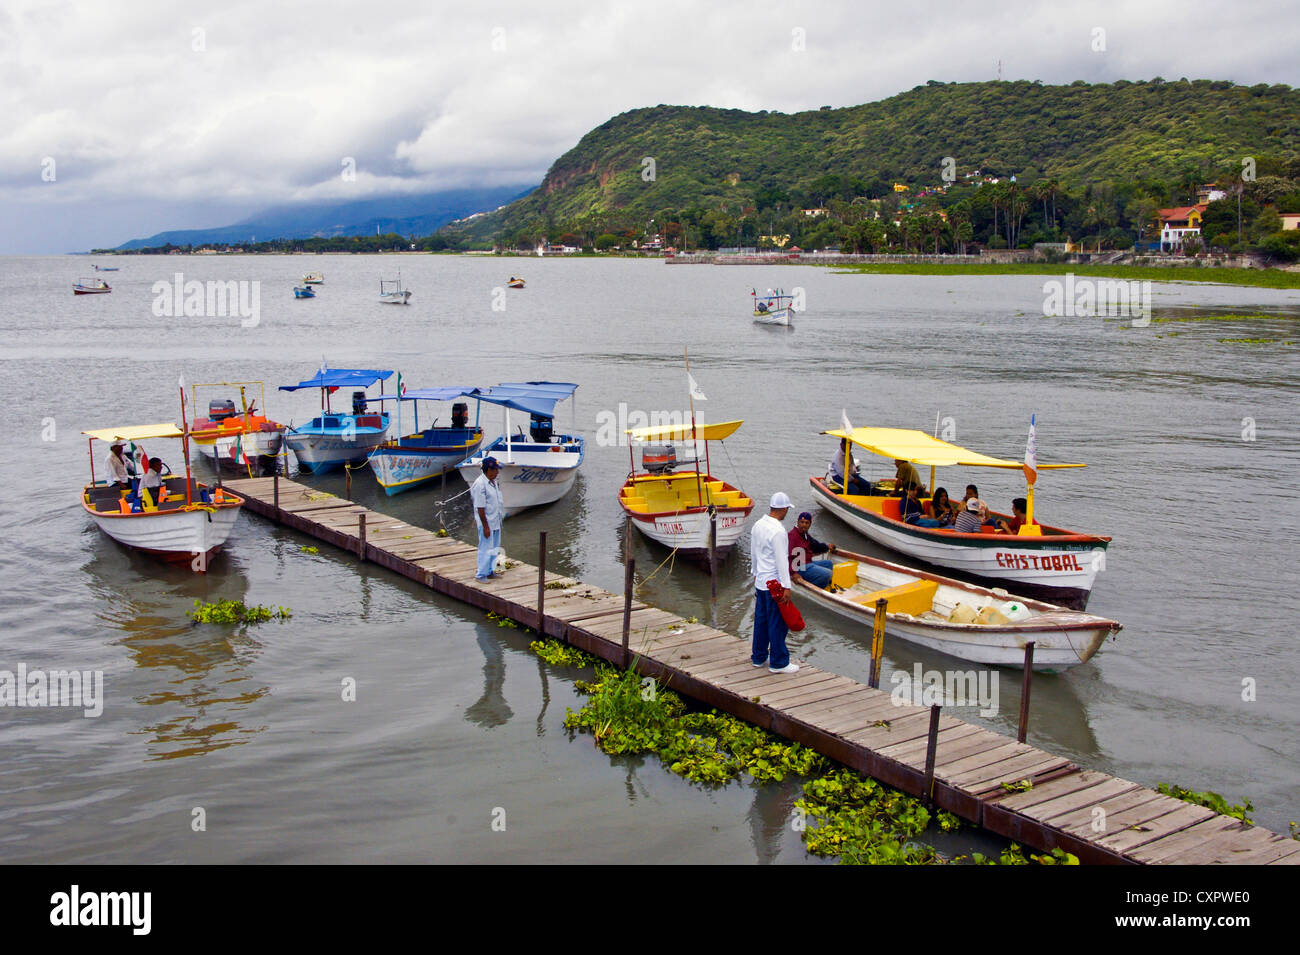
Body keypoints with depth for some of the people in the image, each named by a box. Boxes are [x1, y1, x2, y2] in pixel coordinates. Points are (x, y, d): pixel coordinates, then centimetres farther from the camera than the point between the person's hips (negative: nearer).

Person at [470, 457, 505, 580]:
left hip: (495, 522, 9)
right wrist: (485, 527, -21)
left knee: (494, 548, 16)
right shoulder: (480, 484, -21)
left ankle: (489, 571, 28)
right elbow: (480, 508, -22)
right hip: (487, 523, -9)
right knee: (485, 549, -1)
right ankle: (480, 574, 9)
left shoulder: (493, 481, 8)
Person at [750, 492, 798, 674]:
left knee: (761, 620, 16)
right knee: (778, 623, -1)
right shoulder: (778, 531, -20)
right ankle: (778, 663, 5)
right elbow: (781, 560, -21)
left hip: (760, 582, 9)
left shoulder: (758, 525, 7)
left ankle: (758, 657, 26)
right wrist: (786, 587, -19)